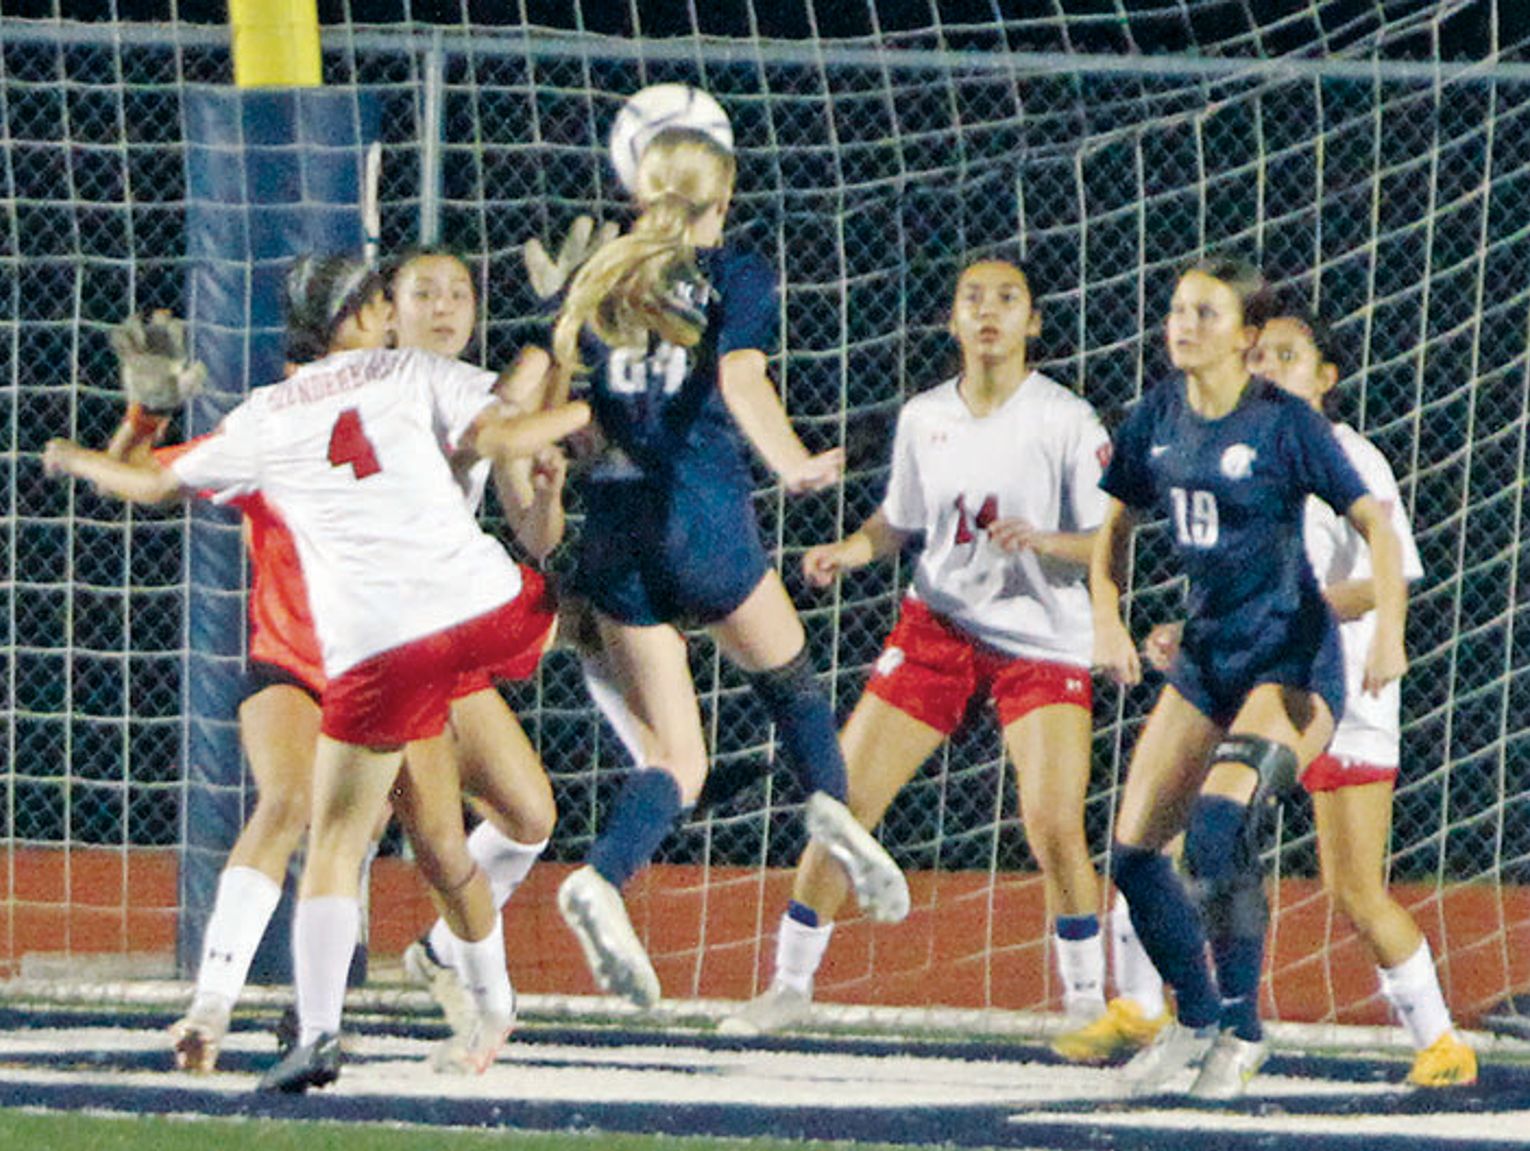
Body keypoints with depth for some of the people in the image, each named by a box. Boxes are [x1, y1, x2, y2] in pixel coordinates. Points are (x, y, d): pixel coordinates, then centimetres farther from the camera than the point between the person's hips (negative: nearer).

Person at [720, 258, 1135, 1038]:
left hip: (1042, 642, -4)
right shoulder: (924, 419, 5)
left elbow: (1109, 541, -9)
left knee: (1054, 828, -17)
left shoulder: (1065, 421, -8)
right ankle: (790, 985, 11)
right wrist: (845, 553, -2)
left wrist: (1043, 541, -27)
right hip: (937, 627, 4)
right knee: (843, 803, -2)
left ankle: (1086, 997, 1)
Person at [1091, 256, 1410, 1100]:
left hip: (1293, 658, -7)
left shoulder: (1285, 423, -13)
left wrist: (1389, 631, -23)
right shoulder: (1158, 418, 4)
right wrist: (1107, 618, 2)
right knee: (1133, 852, 2)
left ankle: (1241, 1031, -12)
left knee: (1220, 822, -27)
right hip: (1207, 655, 7)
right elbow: (1114, 524, 17)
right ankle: (1196, 1021, 22)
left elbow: (1374, 524, -11)